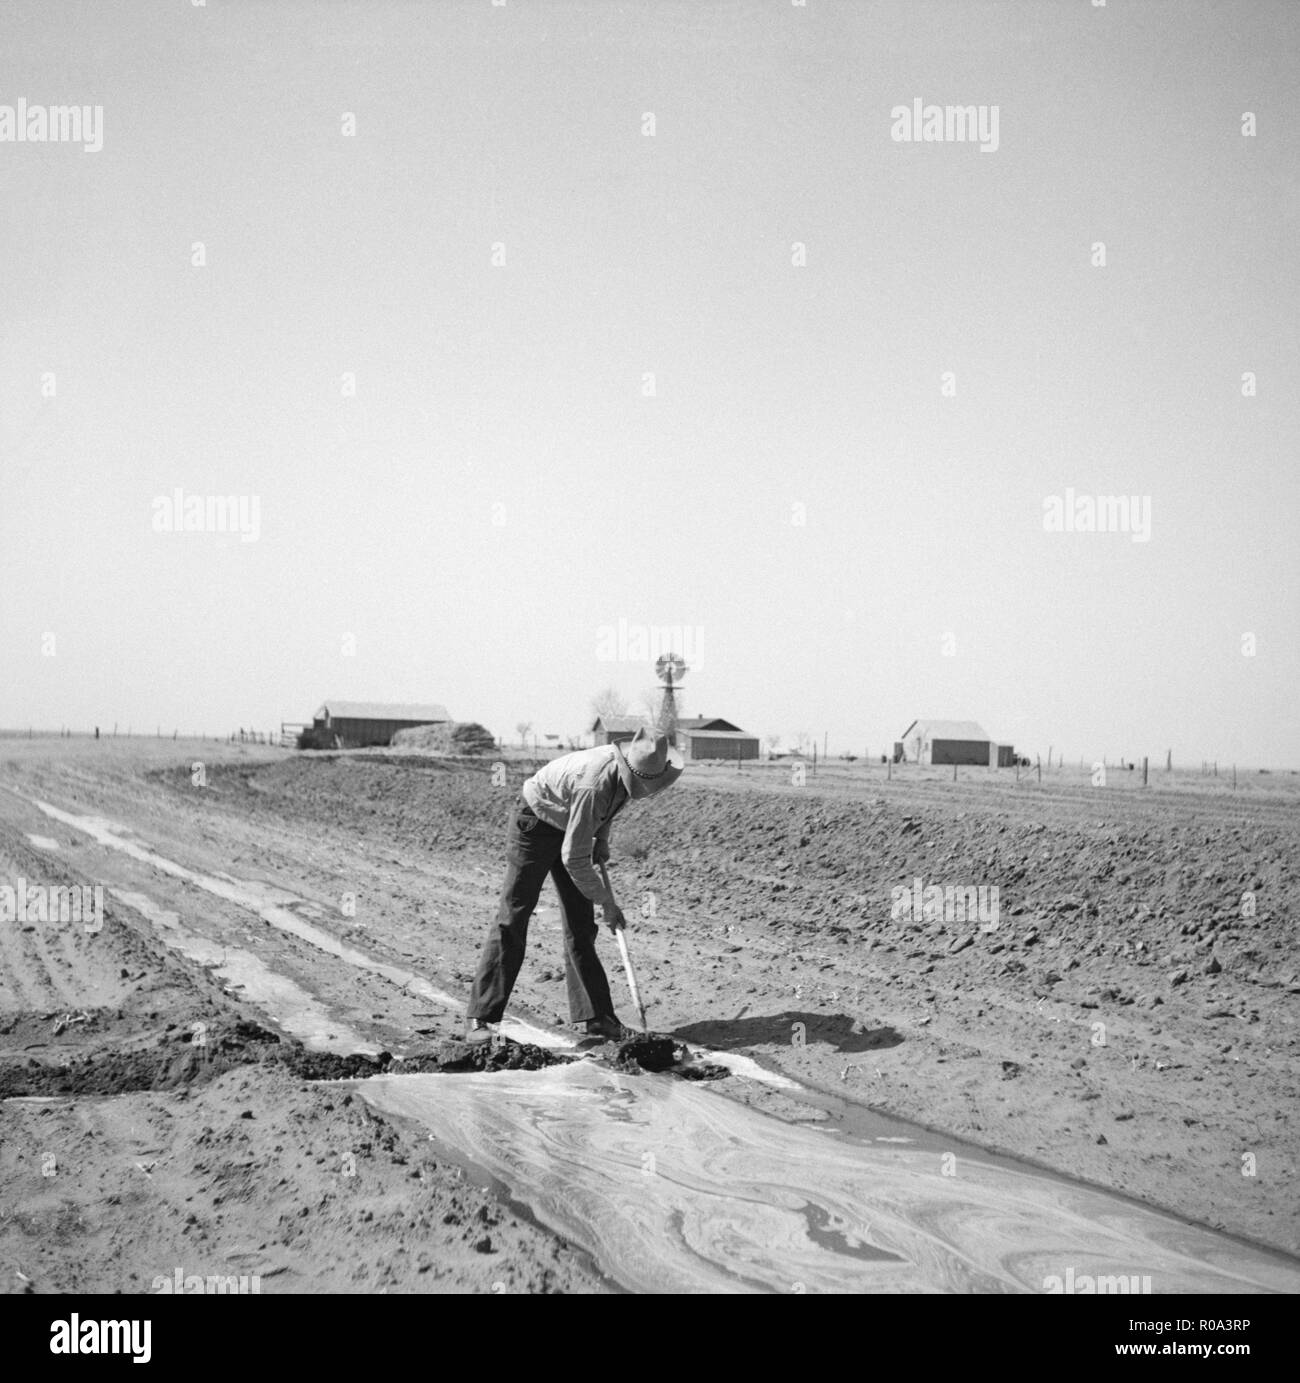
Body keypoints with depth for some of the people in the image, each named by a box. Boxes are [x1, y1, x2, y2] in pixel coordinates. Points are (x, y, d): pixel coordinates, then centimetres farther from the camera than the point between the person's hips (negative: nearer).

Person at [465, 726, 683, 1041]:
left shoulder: (631, 770, -13)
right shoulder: (593, 785, -38)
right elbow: (573, 860, -31)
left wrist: (602, 840, 3)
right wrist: (607, 903, -23)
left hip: (569, 827, 8)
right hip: (534, 822, -8)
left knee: (580, 923, 4)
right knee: (512, 920, -10)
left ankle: (594, 1015, 7)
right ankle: (480, 1018, -7)